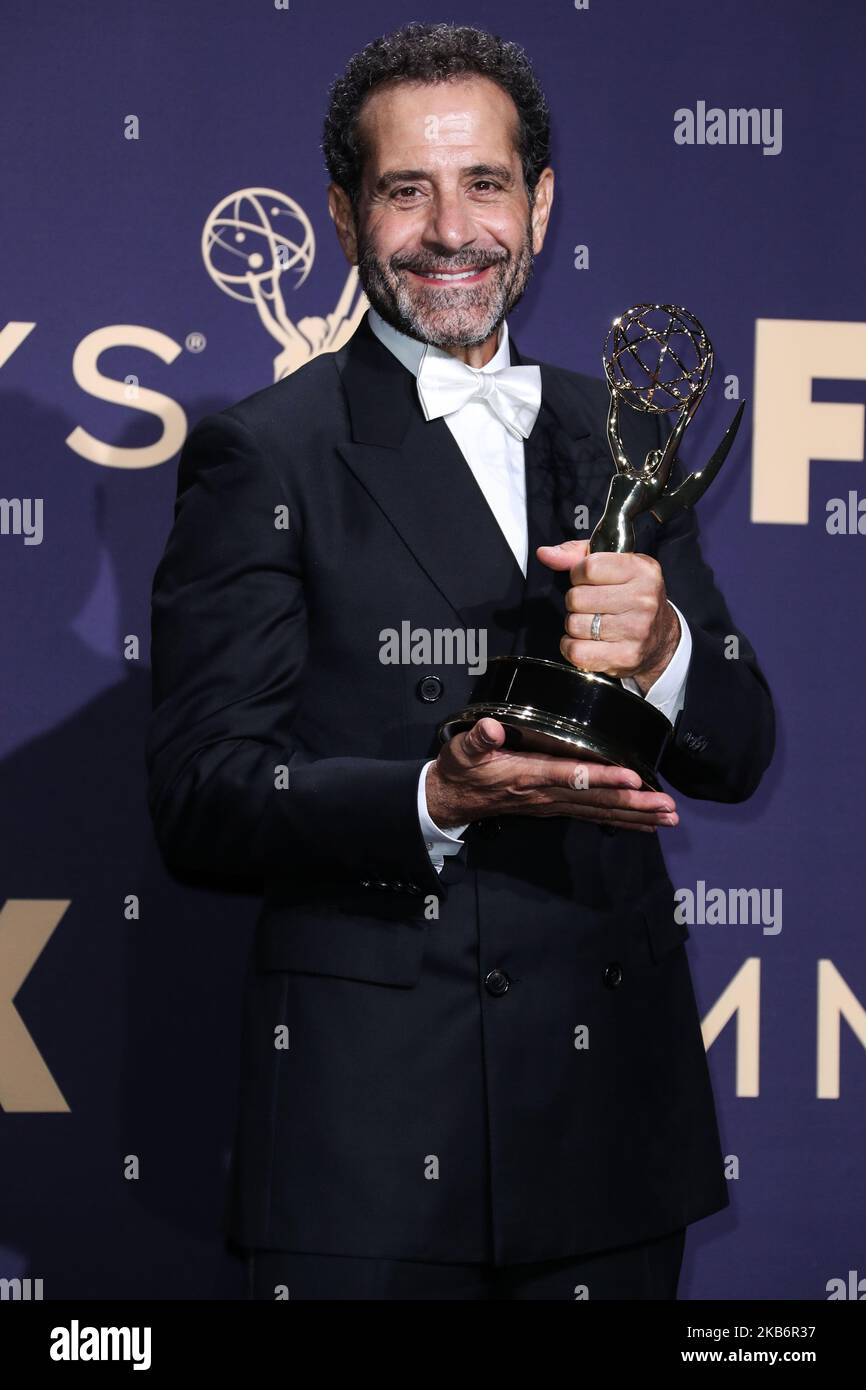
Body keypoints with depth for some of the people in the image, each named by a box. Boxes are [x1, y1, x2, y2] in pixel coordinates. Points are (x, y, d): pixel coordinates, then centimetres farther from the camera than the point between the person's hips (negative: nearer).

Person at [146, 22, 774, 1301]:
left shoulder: (617, 441, 12)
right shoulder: (263, 457, -3)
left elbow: (736, 756, 10)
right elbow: (200, 796, -9)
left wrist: (660, 650, -13)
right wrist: (439, 800, -25)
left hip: (609, 1102, 5)